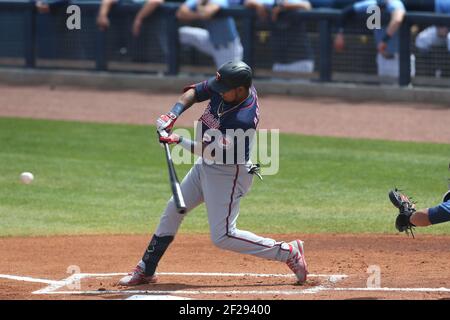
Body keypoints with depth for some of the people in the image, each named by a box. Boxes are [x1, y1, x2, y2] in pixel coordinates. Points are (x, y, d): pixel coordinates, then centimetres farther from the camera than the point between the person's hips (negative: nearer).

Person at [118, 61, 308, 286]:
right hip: (205, 166, 9)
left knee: (223, 237, -10)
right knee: (172, 211, 14)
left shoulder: (244, 119, -33)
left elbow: (212, 151, -30)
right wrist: (174, 114, -14)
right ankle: (145, 271, 26)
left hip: (229, 173, -9)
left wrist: (178, 141, -25)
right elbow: (194, 92, 2)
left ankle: (288, 252, -1)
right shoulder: (226, 86, -11)